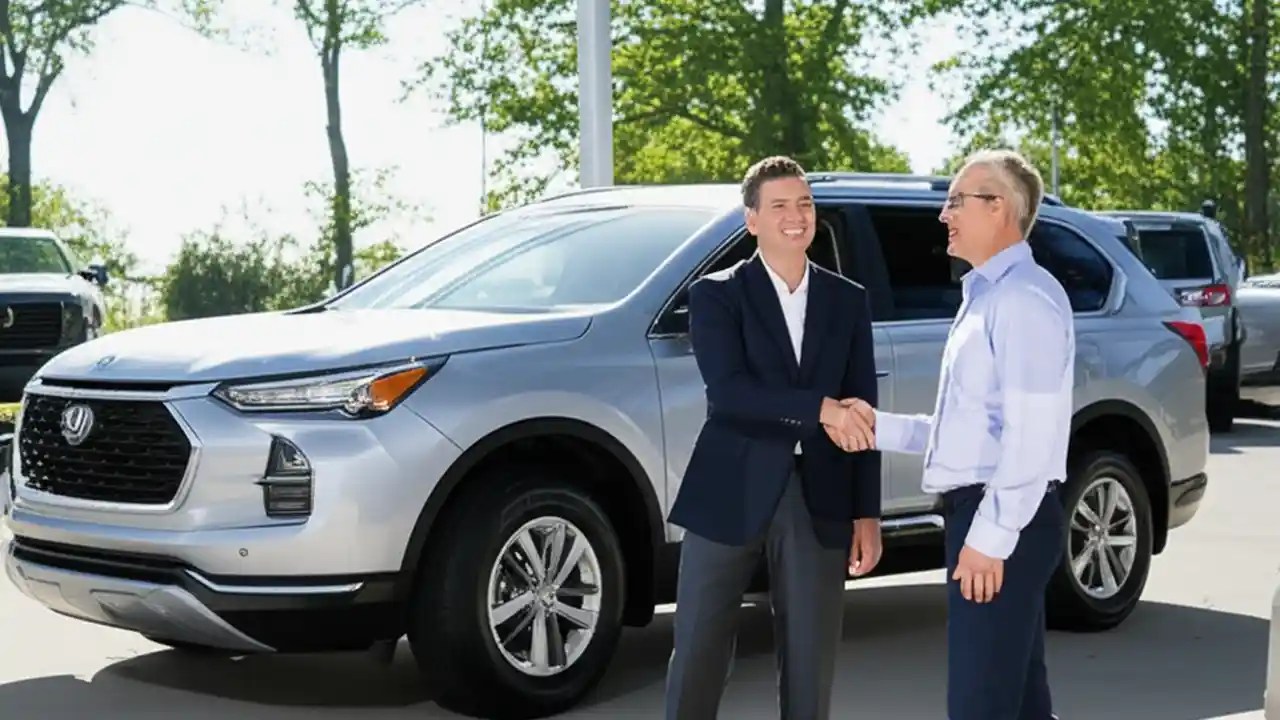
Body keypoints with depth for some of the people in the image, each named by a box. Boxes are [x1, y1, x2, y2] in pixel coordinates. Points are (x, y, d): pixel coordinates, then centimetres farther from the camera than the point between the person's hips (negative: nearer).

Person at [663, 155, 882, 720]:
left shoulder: (848, 300, 10)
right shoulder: (715, 294, 0)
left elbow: (861, 414, 9)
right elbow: (727, 390, -15)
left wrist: (867, 512, 4)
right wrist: (819, 408, -22)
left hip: (818, 502, 3)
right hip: (731, 495, -2)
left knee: (811, 664, 8)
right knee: (697, 658, 3)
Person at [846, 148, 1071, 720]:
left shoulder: (1025, 297, -14)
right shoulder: (985, 296, 18)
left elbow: (1030, 432, -21)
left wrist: (990, 538, -22)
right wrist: (881, 427, 10)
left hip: (1001, 522, -10)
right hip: (983, 517, 10)